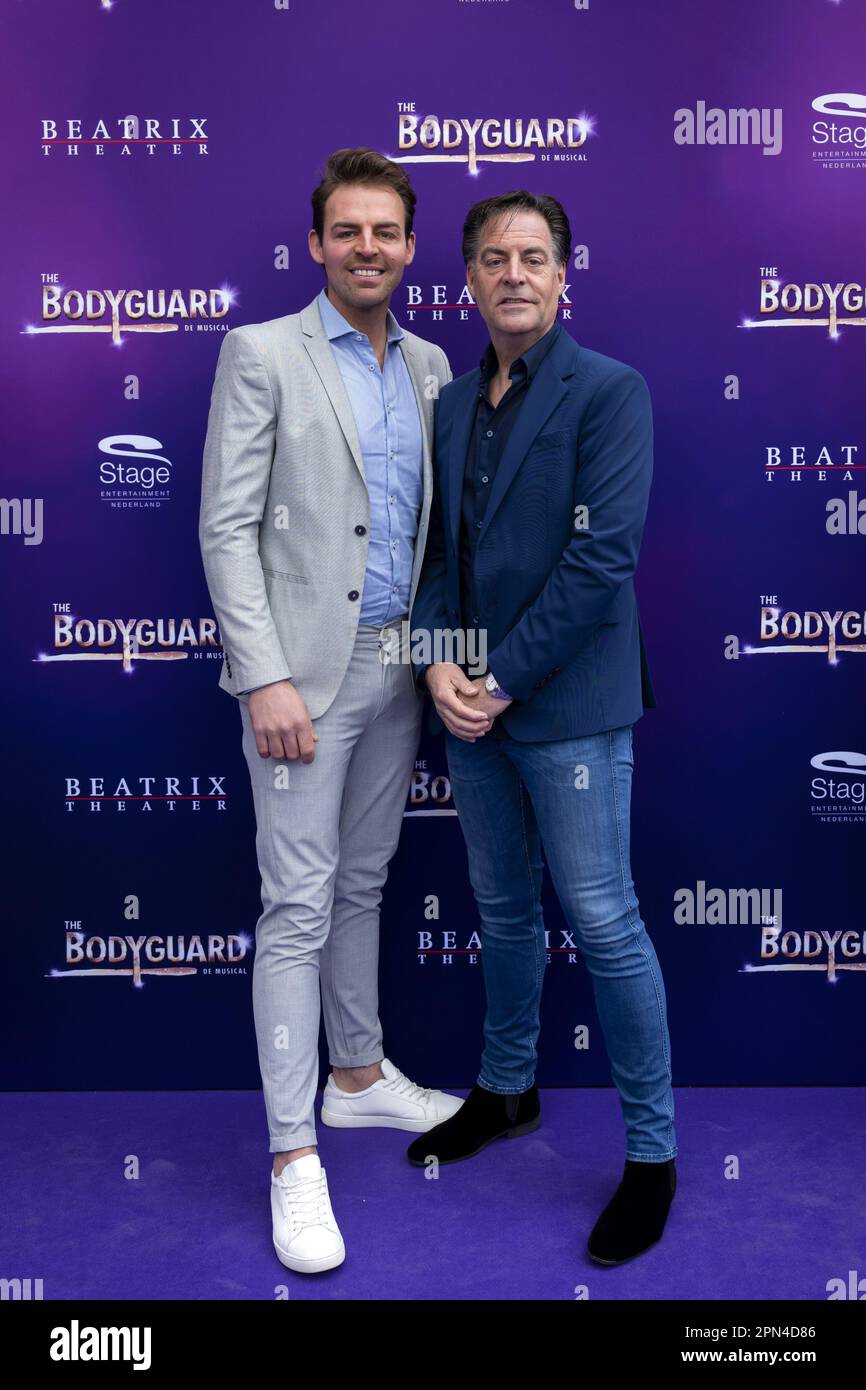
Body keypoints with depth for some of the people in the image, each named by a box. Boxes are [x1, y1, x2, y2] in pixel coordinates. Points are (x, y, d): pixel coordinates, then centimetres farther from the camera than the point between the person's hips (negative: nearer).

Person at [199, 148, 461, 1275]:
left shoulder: (430, 366, 13)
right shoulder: (262, 354, -4)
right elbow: (227, 531, -10)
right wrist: (267, 678, -18)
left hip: (398, 665, 6)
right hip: (305, 668, -5)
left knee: (364, 884, 17)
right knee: (299, 905, -2)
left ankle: (358, 1076, 34)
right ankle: (293, 1152, 8)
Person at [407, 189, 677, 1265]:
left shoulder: (609, 391, -8)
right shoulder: (453, 402, 12)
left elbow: (602, 553, -16)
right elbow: (437, 544, 11)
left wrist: (503, 679, -15)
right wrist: (439, 664, -5)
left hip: (568, 708, -6)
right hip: (471, 703, 6)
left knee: (604, 923, -1)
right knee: (503, 911, 18)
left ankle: (652, 1147, 17)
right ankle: (506, 1090, 37)